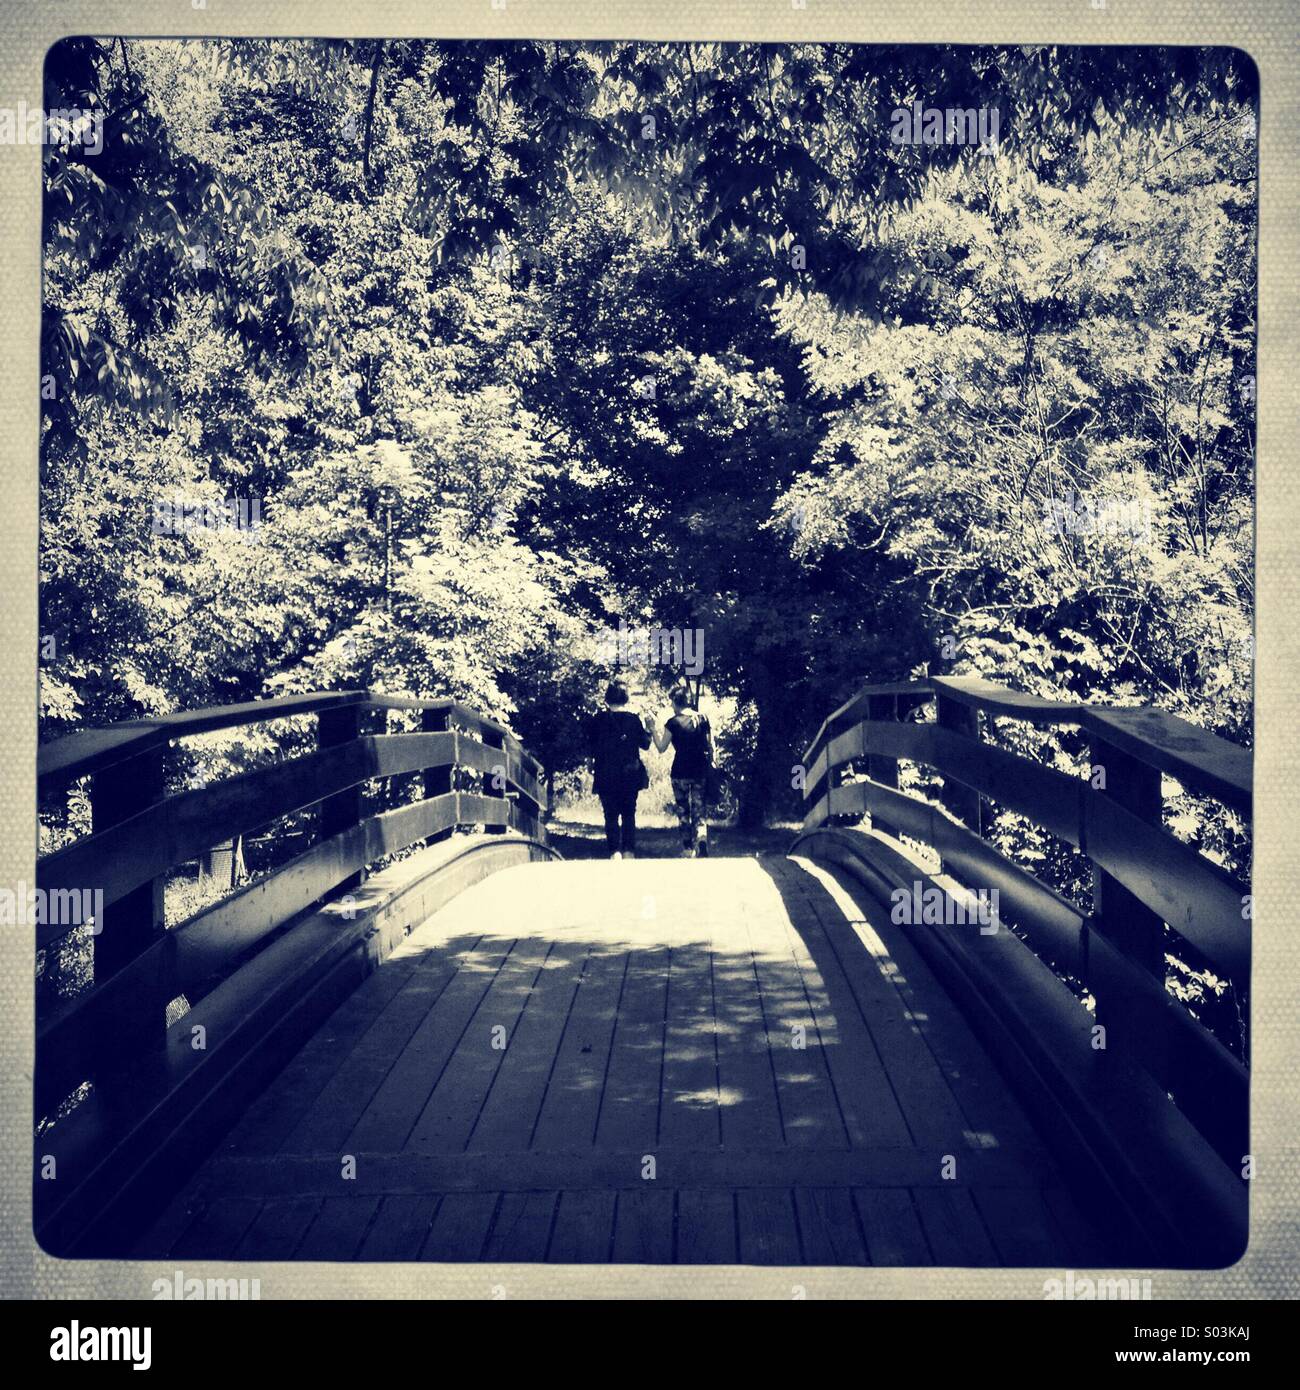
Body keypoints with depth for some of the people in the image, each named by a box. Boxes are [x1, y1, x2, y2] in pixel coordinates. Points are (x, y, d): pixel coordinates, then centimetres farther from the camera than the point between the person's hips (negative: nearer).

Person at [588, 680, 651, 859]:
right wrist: (648, 729, 19)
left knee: (611, 814, 3)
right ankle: (629, 851, 6)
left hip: (606, 775, -1)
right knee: (629, 814, 11)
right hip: (630, 775, 1)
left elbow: (590, 744, 2)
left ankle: (615, 851, -8)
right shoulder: (634, 719, -4)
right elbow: (645, 743, 4)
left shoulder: (599, 720, -5)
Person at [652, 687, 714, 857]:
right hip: (701, 771, 2)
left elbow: (661, 748, -1)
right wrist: (710, 765, 15)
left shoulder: (673, 723, -8)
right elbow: (711, 746, 5)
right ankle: (701, 842, -20)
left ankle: (688, 849, 17)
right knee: (699, 811, 4)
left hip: (681, 772, -2)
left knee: (683, 811, 12)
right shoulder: (703, 719, 2)